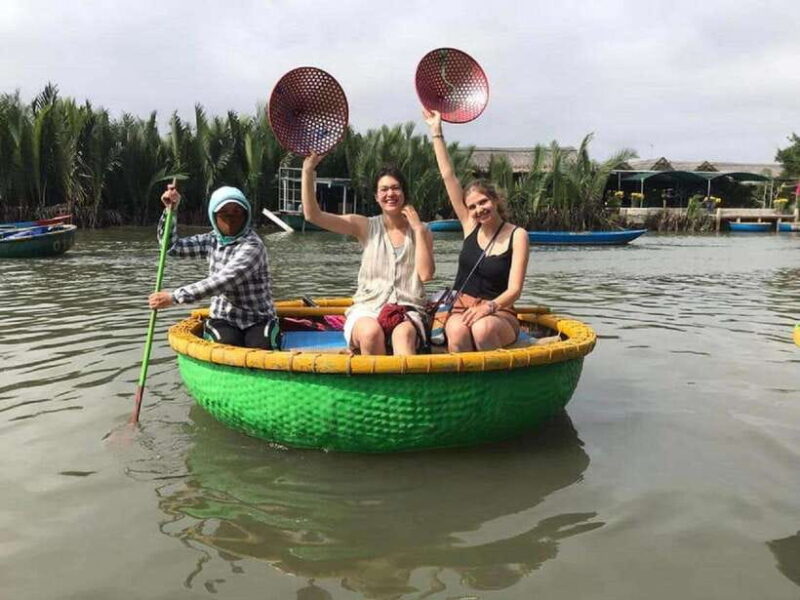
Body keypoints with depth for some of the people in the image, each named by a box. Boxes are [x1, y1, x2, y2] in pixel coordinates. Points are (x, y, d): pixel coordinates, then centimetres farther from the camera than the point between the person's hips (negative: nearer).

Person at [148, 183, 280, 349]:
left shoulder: (252, 246, -16)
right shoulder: (212, 241, 7)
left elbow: (221, 282, -27)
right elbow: (171, 246, 13)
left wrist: (174, 297, -28)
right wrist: (170, 211, -2)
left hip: (259, 322, -4)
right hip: (223, 320, 4)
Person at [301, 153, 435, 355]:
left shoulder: (421, 230, 11)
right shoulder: (367, 227, 9)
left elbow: (426, 274, -4)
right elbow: (313, 215, 1)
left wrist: (418, 229, -2)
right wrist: (308, 170, -8)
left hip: (408, 311, 0)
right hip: (367, 309, 0)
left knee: (403, 334, -37)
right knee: (371, 332, -36)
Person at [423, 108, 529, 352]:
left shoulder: (517, 235, -3)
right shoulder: (470, 226, 8)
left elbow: (514, 290, -9)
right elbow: (448, 176, 8)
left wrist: (489, 307, -29)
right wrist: (436, 131, 8)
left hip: (500, 315, -2)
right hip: (461, 310, 2)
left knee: (482, 328, -37)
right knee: (457, 332, -34)